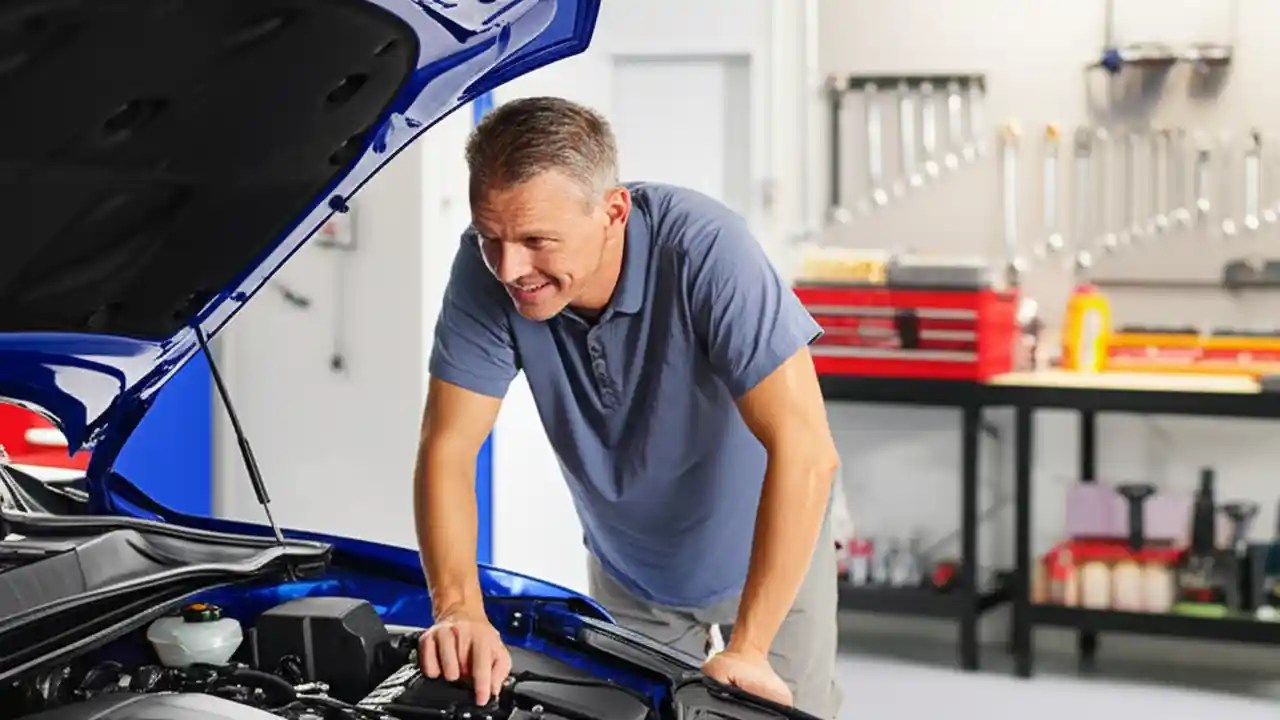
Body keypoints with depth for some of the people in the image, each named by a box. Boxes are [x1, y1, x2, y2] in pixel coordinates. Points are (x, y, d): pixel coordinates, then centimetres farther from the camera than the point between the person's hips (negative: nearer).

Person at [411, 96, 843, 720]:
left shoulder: (705, 248, -36)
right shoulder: (486, 269, -25)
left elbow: (805, 452, -39)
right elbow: (448, 447, -21)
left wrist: (746, 650, -40)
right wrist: (458, 609, -37)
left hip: (770, 552, -3)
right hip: (628, 568, 3)